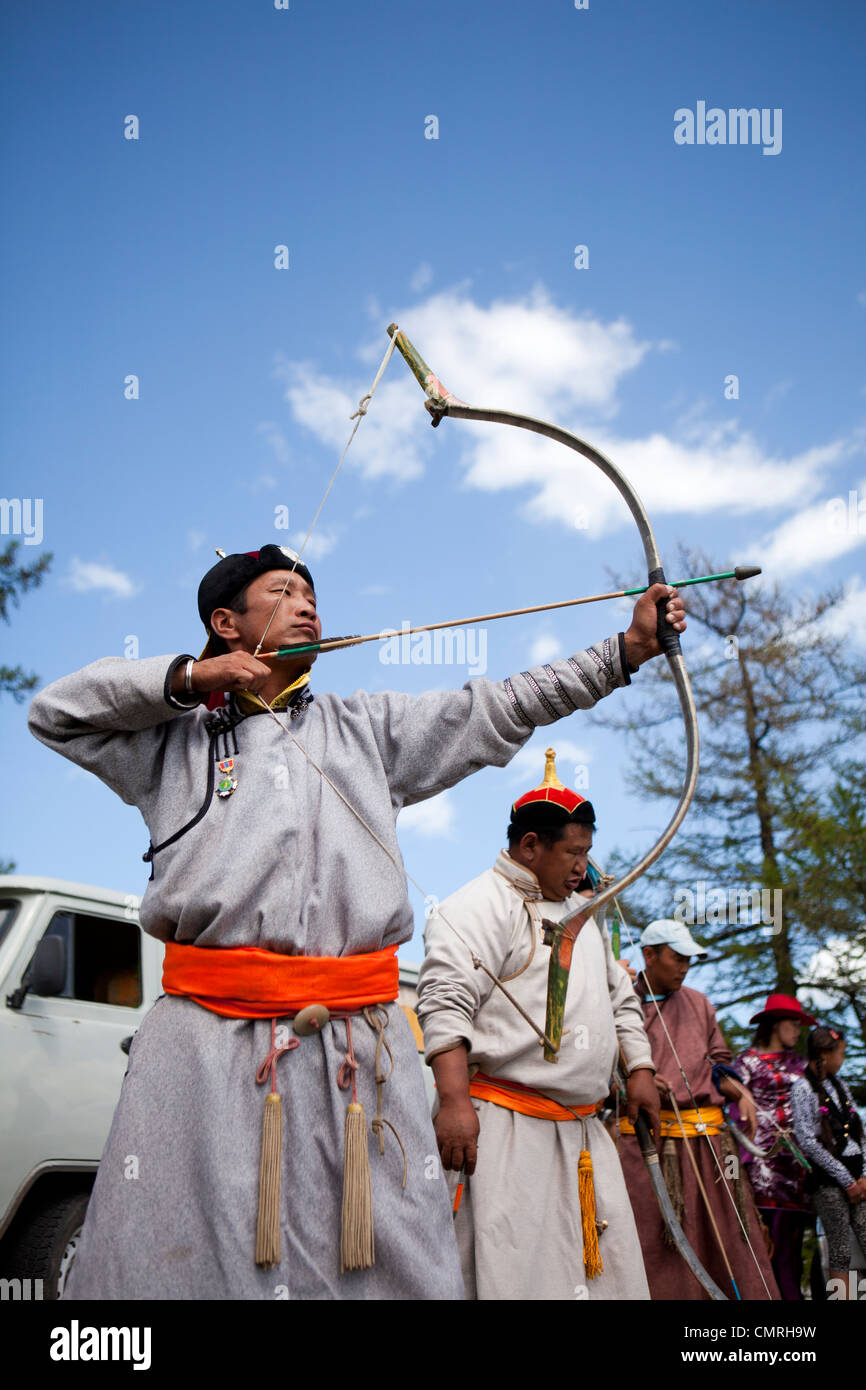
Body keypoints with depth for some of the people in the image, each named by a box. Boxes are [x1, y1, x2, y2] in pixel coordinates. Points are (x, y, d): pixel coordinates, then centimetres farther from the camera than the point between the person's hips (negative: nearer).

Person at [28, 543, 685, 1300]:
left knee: (389, 1253, -1)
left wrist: (629, 647, 6)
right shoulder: (176, 735, 16)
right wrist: (187, 676, 3)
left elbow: (503, 705, 13)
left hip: (359, 1036, 2)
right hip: (208, 1034, -1)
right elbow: (56, 711, 12)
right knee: (173, 1256, -2)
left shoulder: (369, 725, 19)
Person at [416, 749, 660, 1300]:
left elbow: (619, 997, 28)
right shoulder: (479, 907, -8)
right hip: (507, 1129, -8)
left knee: (607, 1267, 9)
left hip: (584, 1128, 9)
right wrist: (454, 1102, -25)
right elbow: (446, 1004, -17)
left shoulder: (583, 913, 21)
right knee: (513, 1270, -8)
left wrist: (639, 1070, 17)